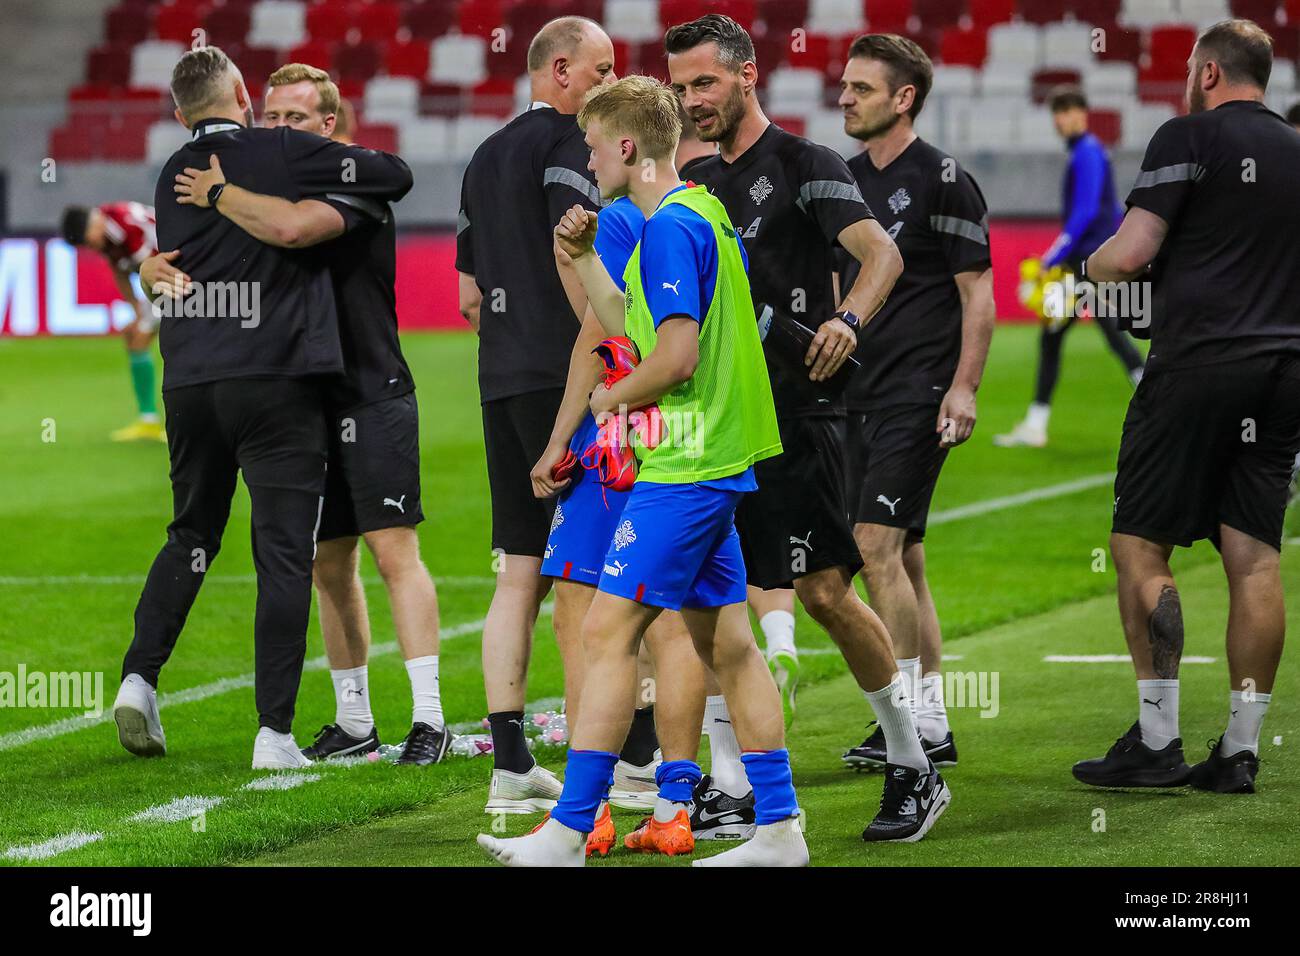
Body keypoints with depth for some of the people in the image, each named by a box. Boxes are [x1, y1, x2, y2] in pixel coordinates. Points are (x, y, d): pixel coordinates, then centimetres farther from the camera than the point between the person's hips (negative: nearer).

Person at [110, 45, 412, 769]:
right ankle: (275, 732, -7)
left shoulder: (173, 176, 10)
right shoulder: (283, 154, -5)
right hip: (276, 379, -5)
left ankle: (140, 675, 8)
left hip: (189, 384, 5)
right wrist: (348, 162, 20)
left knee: (192, 534, 22)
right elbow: (397, 174, -2)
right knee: (285, 552, -2)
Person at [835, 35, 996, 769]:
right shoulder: (848, 181, 13)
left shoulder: (943, 180, -8)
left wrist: (964, 387, -16)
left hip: (919, 393, -8)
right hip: (861, 392, 8)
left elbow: (979, 292, -9)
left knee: (877, 544, -14)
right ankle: (933, 724, 12)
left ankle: (909, 716, -10)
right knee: (902, 557, 8)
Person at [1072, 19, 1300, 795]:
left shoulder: (1190, 137, -4)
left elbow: (1132, 252, -10)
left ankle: (1157, 739, -4)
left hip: (1200, 362, -6)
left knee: (1141, 547, 0)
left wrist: (1092, 267, 9)